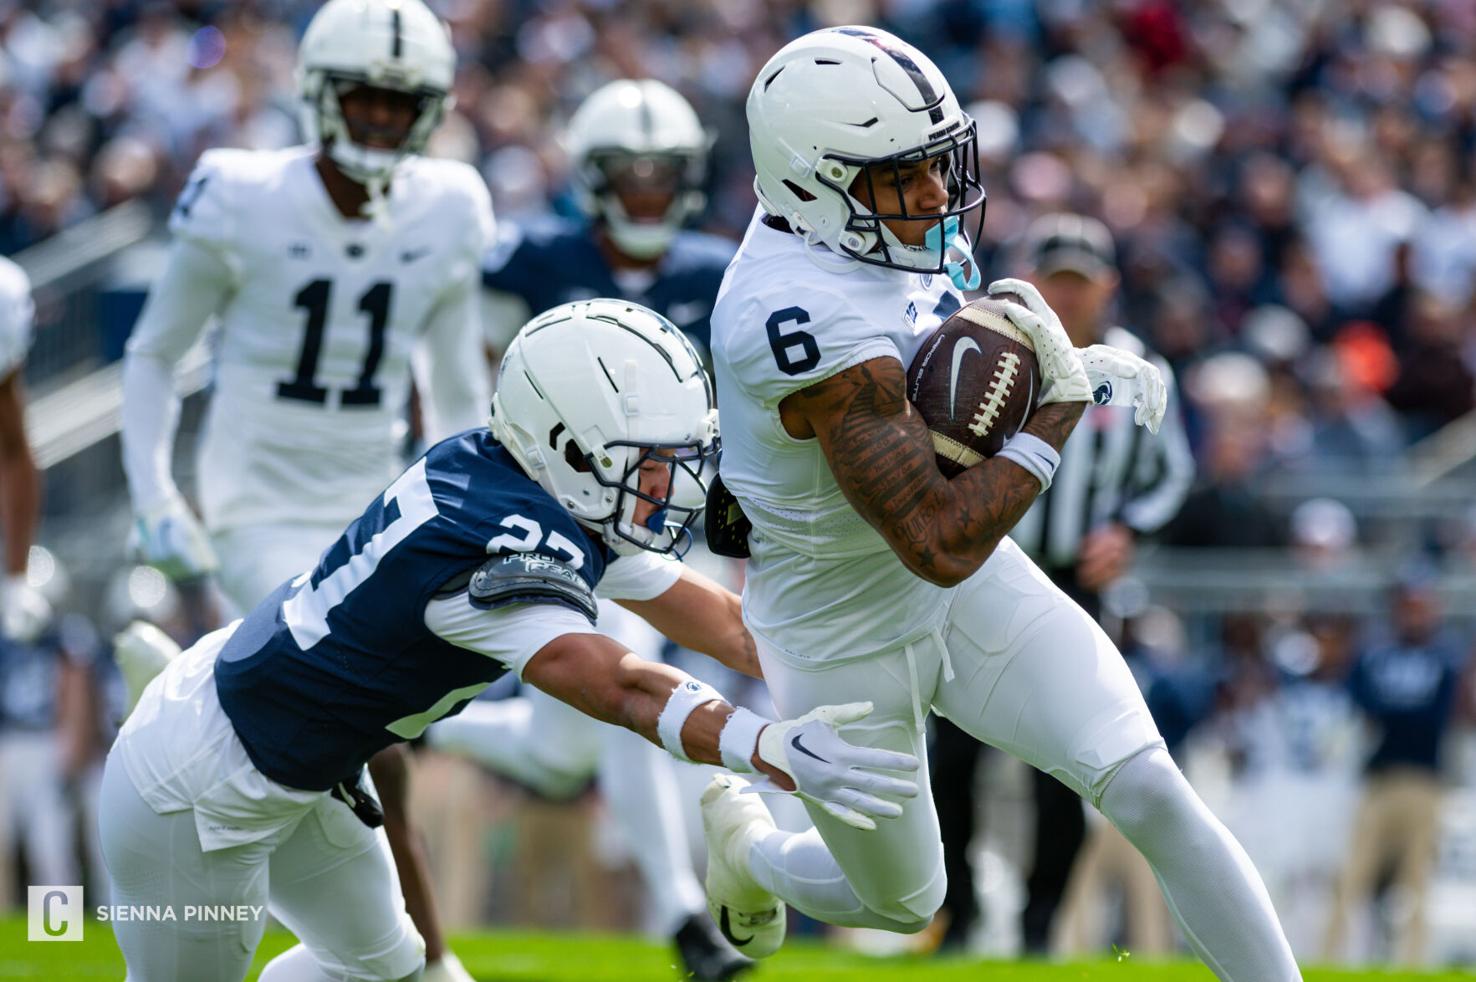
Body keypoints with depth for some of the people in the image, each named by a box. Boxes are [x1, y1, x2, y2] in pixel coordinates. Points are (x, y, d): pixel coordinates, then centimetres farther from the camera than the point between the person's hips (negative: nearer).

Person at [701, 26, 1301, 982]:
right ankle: (744, 838, 51)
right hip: (846, 640, -6)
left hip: (975, 592, 6)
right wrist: (1063, 401, -31)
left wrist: (1086, 365, -8)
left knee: (1150, 794, -11)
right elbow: (941, 544, -37)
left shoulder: (893, 225, -10)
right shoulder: (817, 323, -37)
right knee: (901, 902, 20)